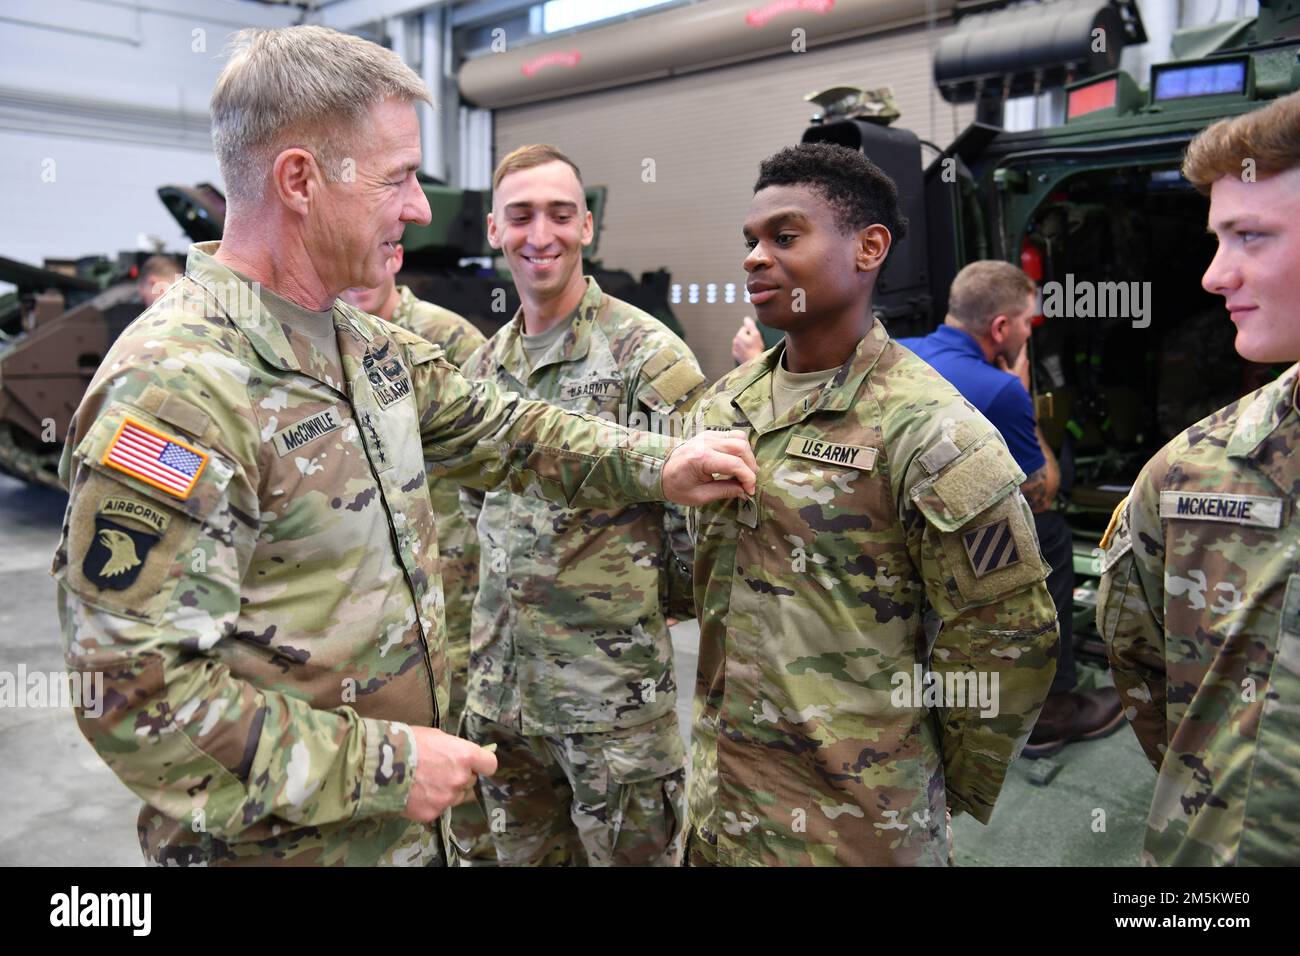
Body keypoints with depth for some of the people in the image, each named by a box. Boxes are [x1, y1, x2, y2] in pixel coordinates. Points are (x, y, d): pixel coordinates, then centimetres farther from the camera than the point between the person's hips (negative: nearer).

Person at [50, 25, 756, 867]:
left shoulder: (365, 342, 3)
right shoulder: (170, 390, -24)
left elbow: (501, 430, 16)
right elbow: (138, 691, -25)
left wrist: (656, 464, 7)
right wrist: (383, 764, -22)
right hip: (283, 840, -7)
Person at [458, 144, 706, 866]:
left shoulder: (649, 357, -12)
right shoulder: (481, 369, 9)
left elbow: (698, 531, -11)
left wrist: (631, 608, -2)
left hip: (617, 692, -6)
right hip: (500, 691, 6)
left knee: (629, 854, 10)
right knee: (524, 854, 20)